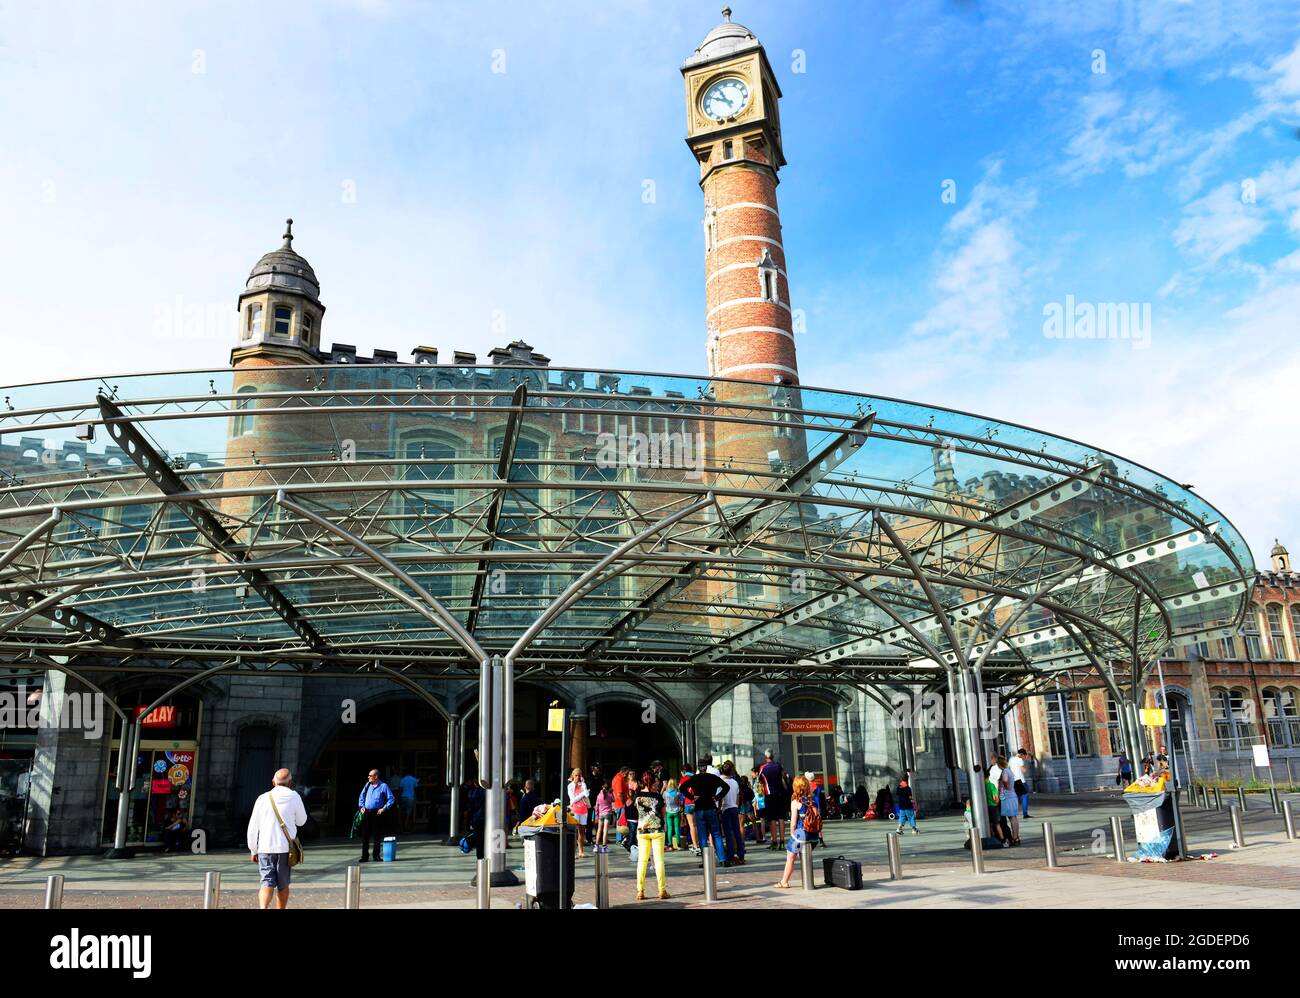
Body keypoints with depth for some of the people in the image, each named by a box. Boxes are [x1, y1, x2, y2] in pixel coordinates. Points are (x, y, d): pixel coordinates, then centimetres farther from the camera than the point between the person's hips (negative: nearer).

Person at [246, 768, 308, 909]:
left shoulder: (263, 798, 1)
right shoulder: (294, 797, -2)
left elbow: (253, 827, 4)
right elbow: (301, 821, 9)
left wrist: (253, 850, 14)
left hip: (265, 847, 0)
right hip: (285, 847, 0)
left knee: (267, 882, -2)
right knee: (283, 884, 14)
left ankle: (263, 908, -26)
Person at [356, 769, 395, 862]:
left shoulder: (383, 786, -4)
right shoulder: (367, 785, 9)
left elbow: (391, 799, -3)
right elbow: (361, 796, 21)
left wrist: (384, 808, -10)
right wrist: (361, 806, 8)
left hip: (377, 813, -4)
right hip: (366, 813, 4)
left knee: (377, 835, 1)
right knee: (365, 835, 3)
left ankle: (376, 856, 10)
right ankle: (364, 856, 11)